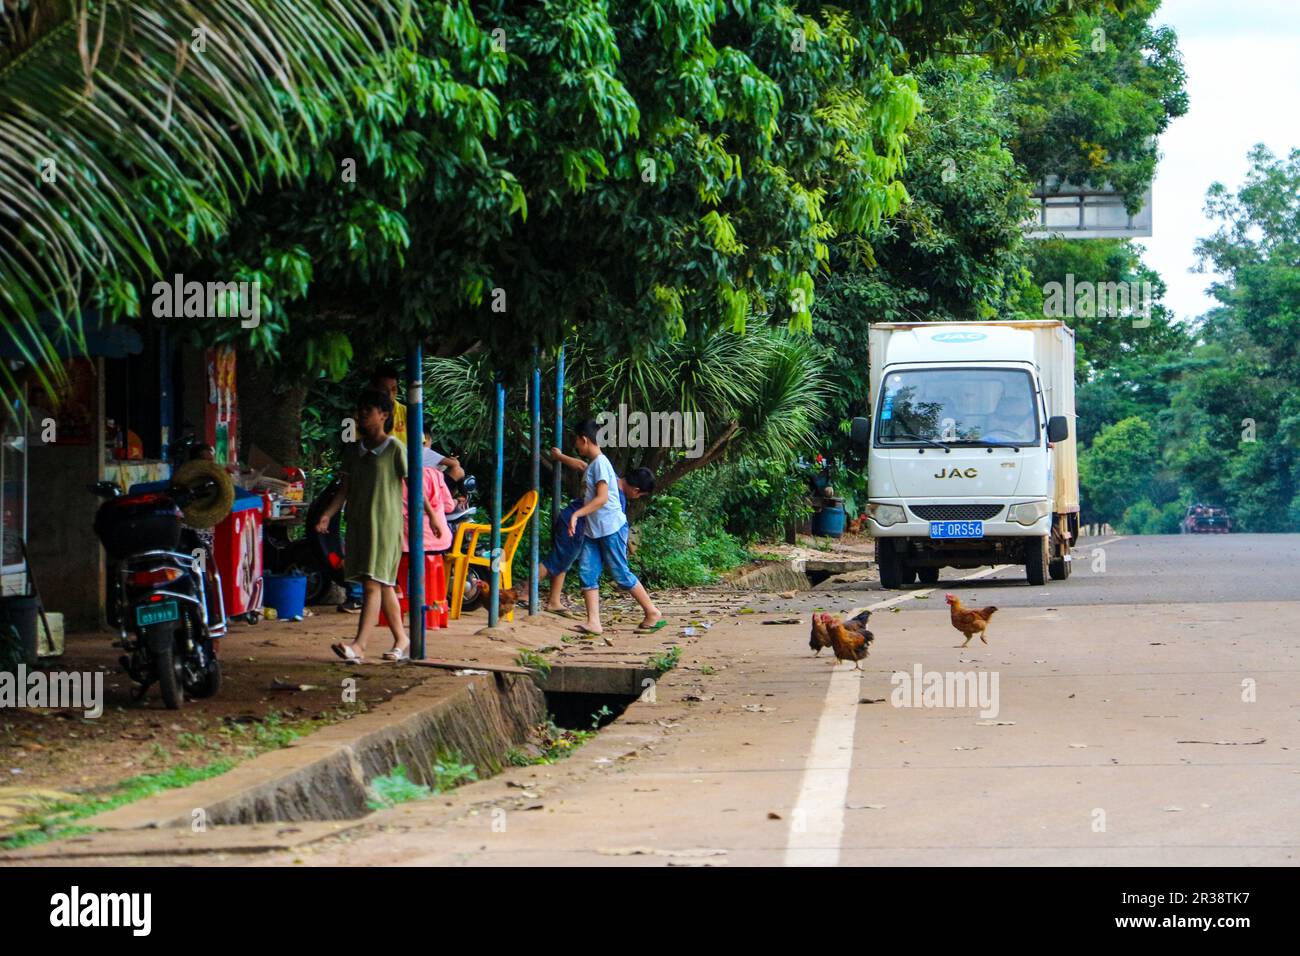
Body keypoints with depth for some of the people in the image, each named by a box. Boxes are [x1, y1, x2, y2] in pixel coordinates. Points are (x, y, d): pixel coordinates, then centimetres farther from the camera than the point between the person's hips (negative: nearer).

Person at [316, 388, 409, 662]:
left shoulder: (394, 449, -5)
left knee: (373, 583, -13)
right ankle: (402, 641, 21)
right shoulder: (356, 451, 13)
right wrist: (327, 515, 0)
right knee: (383, 586, 12)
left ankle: (359, 645, -21)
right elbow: (345, 488, 11)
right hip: (358, 523, 7)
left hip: (385, 524, -7)